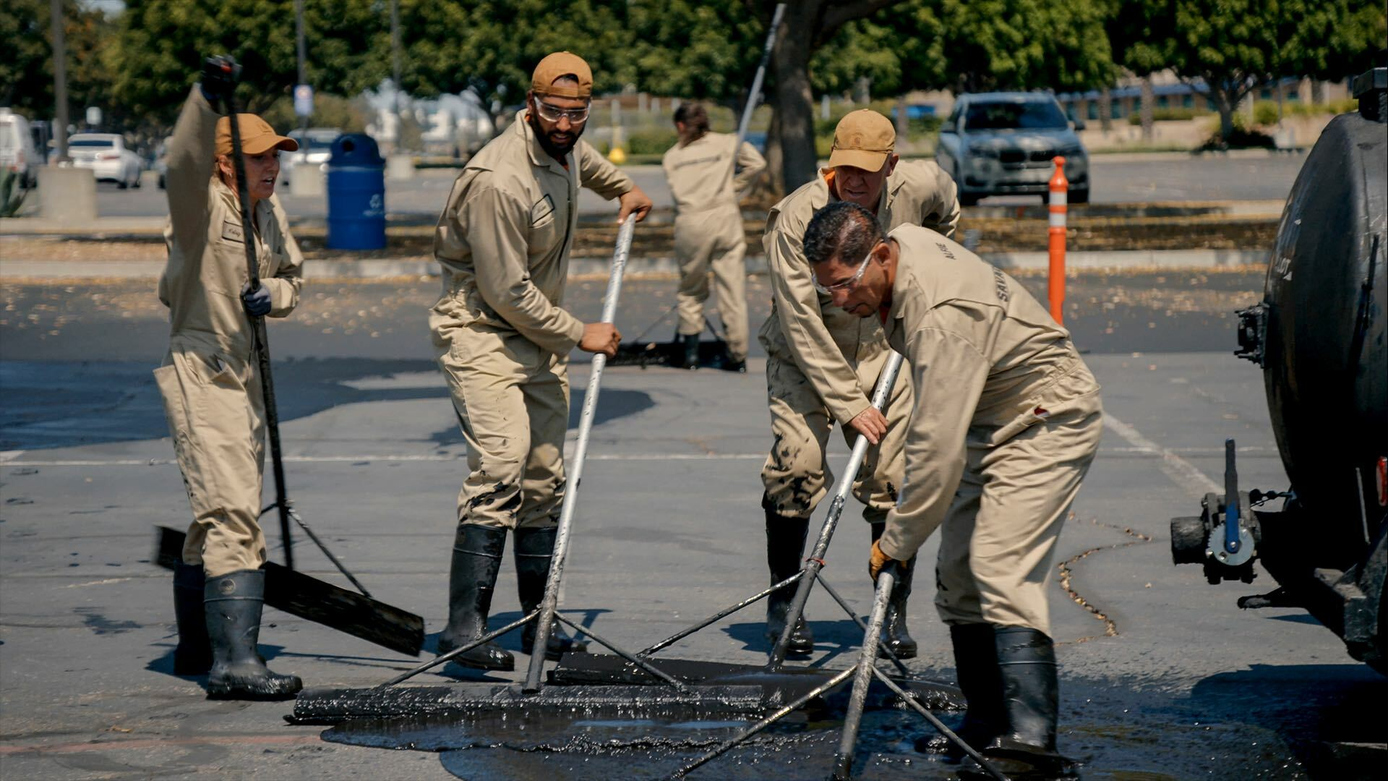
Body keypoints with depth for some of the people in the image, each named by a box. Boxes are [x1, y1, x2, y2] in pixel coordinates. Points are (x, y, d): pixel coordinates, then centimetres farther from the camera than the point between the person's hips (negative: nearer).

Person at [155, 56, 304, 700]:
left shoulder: (269, 213, 10)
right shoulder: (203, 207, -14)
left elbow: (292, 277, 21)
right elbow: (184, 163, -36)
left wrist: (273, 295, -3)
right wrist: (206, 101, -51)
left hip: (244, 376, 9)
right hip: (199, 374, -9)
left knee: (219, 514, 18)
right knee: (231, 511, -17)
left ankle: (197, 647, 32)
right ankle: (234, 663, -22)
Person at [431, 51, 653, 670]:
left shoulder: (565, 147, 1)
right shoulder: (499, 180, -27)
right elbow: (507, 291, -22)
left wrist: (621, 185, 35)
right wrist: (579, 335, -13)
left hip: (539, 336, 9)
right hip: (481, 333, -9)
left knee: (545, 479, 9)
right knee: (499, 470, -21)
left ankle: (538, 622, 17)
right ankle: (464, 628, -21)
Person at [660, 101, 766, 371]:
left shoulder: (670, 156, 11)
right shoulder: (727, 143, 9)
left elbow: (675, 191, 4)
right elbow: (757, 163, 0)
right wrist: (734, 185, 11)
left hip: (689, 224, 1)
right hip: (724, 216, -1)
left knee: (690, 288, 15)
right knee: (733, 287, 2)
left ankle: (690, 351, 13)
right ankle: (737, 355, 1)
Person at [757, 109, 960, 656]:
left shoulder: (918, 186, -13)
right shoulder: (796, 217, -24)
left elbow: (946, 205, 16)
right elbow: (802, 325, -23)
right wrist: (847, 403, -24)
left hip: (884, 351, 3)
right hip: (805, 359, -3)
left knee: (893, 478, -6)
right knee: (797, 468, -15)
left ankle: (894, 612, 7)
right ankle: (783, 602, 2)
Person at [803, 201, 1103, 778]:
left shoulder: (944, 316, -35)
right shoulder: (902, 241, -6)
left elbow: (939, 447, -33)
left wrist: (897, 541, -23)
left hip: (1047, 421, -10)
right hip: (990, 422, 10)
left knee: (1000, 568, -23)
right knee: (958, 572, 6)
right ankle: (987, 722, 11)